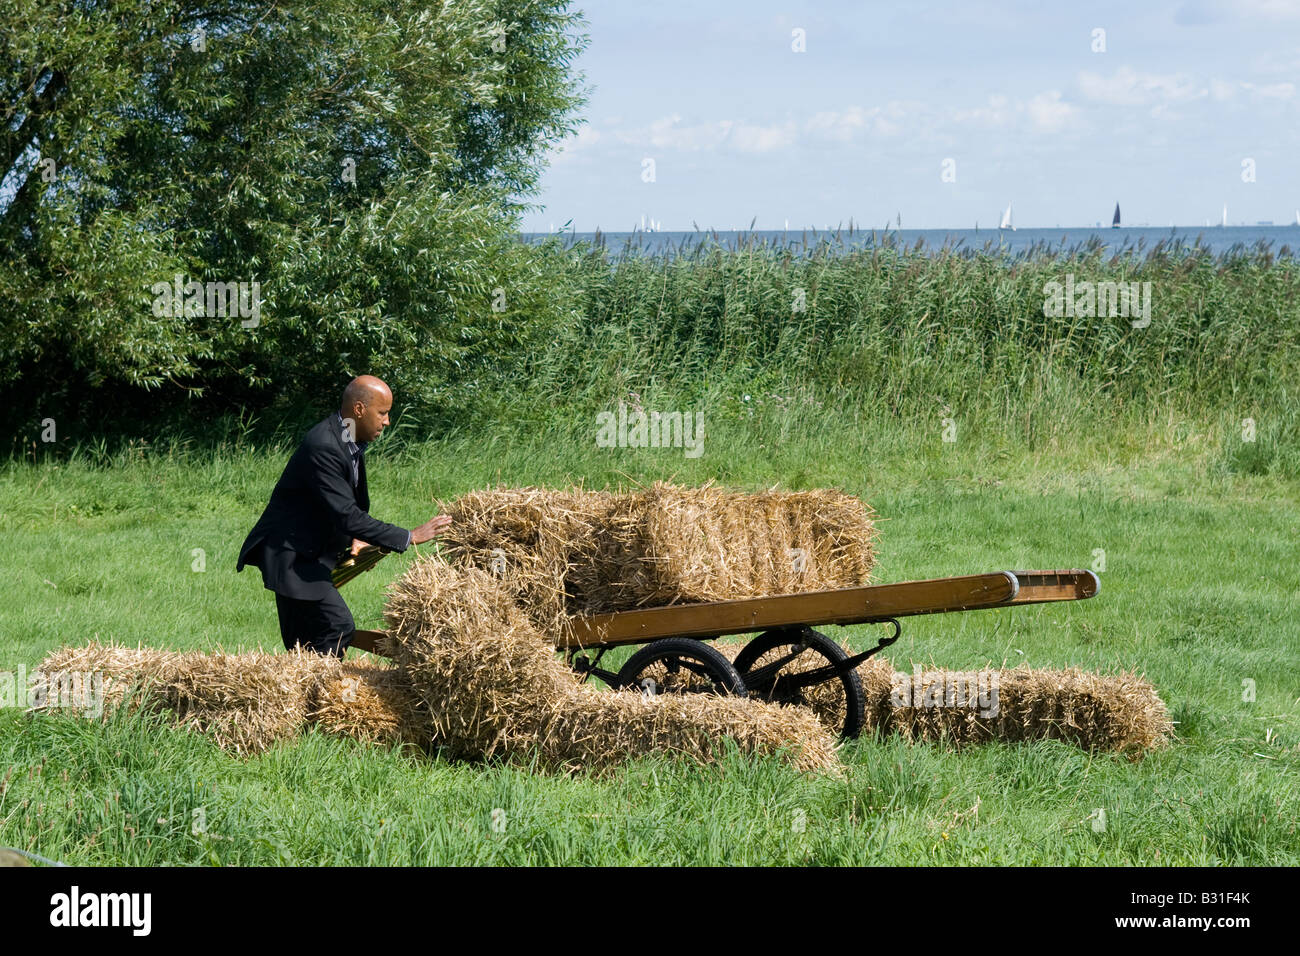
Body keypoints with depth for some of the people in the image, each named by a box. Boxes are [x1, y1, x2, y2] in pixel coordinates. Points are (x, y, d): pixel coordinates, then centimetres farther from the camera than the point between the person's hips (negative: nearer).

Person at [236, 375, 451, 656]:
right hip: (290, 554, -10)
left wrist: (357, 537, 3)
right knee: (337, 626, -17)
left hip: (311, 553, 10)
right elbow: (346, 515, -29)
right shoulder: (322, 447, -25)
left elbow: (356, 503, 22)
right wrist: (409, 537, -25)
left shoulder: (352, 441, 6)